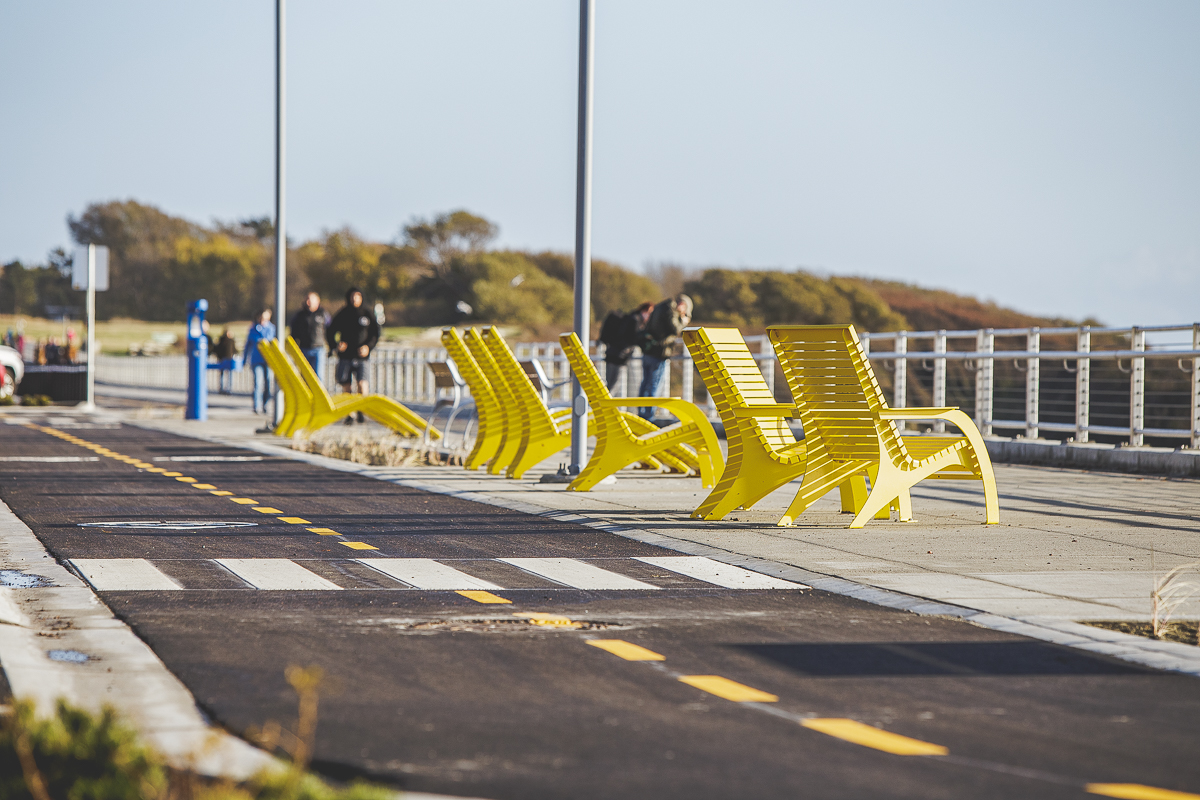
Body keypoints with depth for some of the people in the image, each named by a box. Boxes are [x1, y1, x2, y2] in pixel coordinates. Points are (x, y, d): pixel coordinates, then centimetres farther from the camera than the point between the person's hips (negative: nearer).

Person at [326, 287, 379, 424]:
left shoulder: (368, 316, 7)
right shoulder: (342, 315, 6)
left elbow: (375, 334, 12)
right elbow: (330, 332, 11)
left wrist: (368, 347, -5)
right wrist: (335, 346, -6)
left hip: (361, 357, -1)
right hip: (345, 356, 1)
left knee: (362, 383, -17)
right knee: (346, 387, 1)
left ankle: (361, 412, -2)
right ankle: (349, 415, 12)